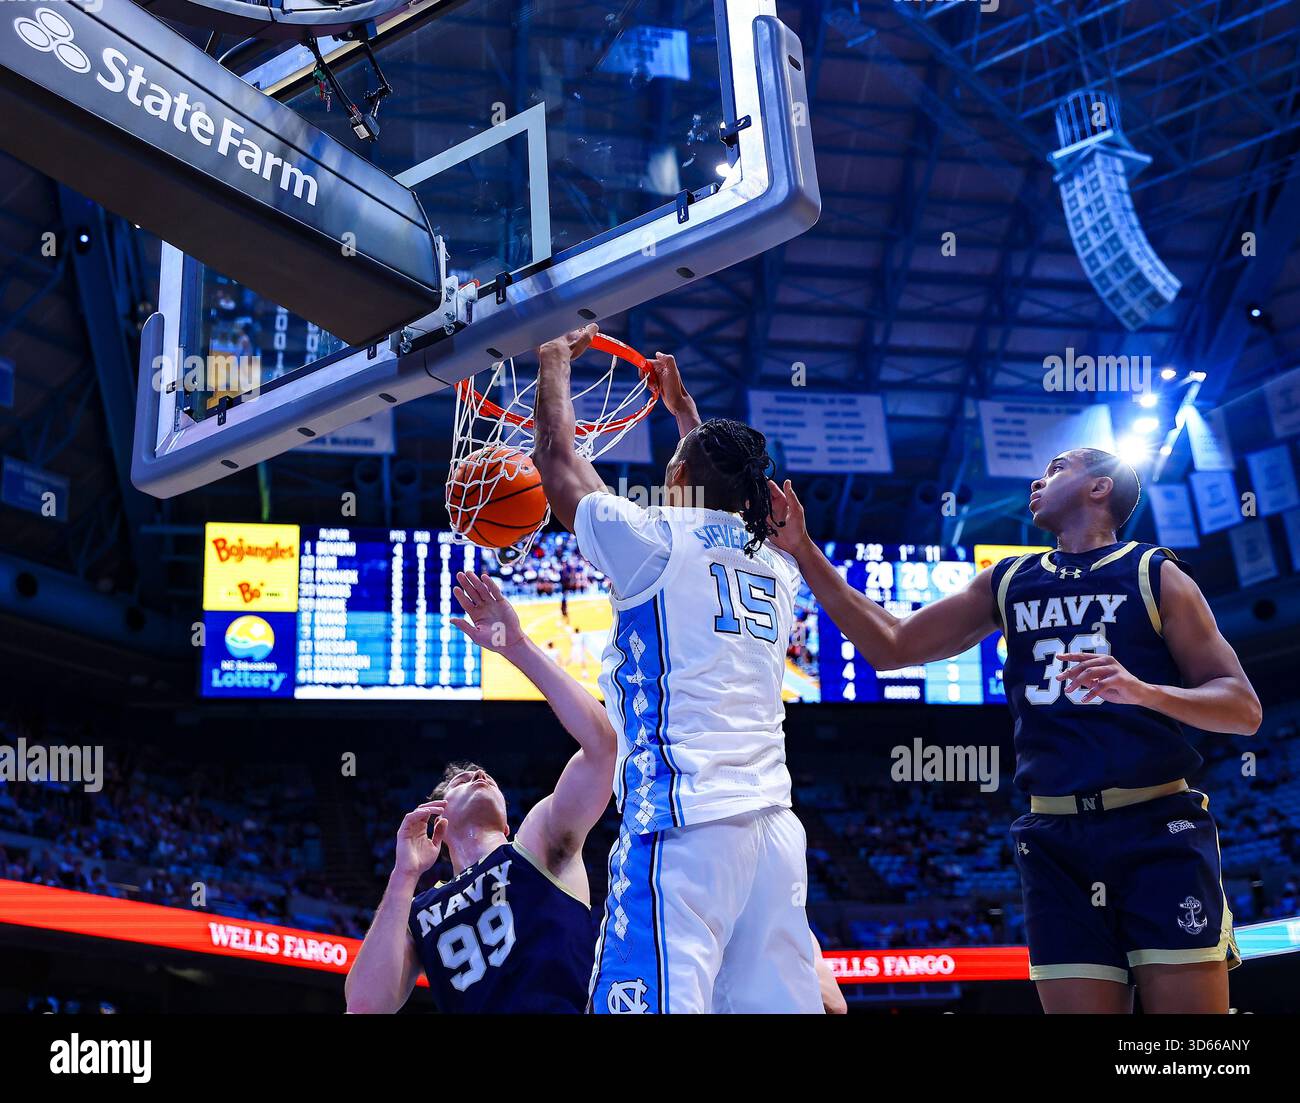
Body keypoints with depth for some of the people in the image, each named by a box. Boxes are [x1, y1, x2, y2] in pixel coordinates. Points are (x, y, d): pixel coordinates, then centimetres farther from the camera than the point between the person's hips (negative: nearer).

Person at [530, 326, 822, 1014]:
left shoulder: (656, 542, 0)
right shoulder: (777, 569, 18)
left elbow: (557, 457, 15)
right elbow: (727, 483, 40)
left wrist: (554, 367, 32)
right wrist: (681, 404, 53)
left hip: (684, 825, -7)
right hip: (775, 824, 7)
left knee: (653, 1001, -11)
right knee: (775, 1002, 6)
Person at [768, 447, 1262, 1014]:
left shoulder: (1156, 575, 4)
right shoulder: (1007, 582, 16)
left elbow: (1244, 709, -1)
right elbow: (891, 647, 12)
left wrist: (1143, 690, -20)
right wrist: (803, 549, 7)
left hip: (1159, 829, -3)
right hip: (1057, 841, 3)